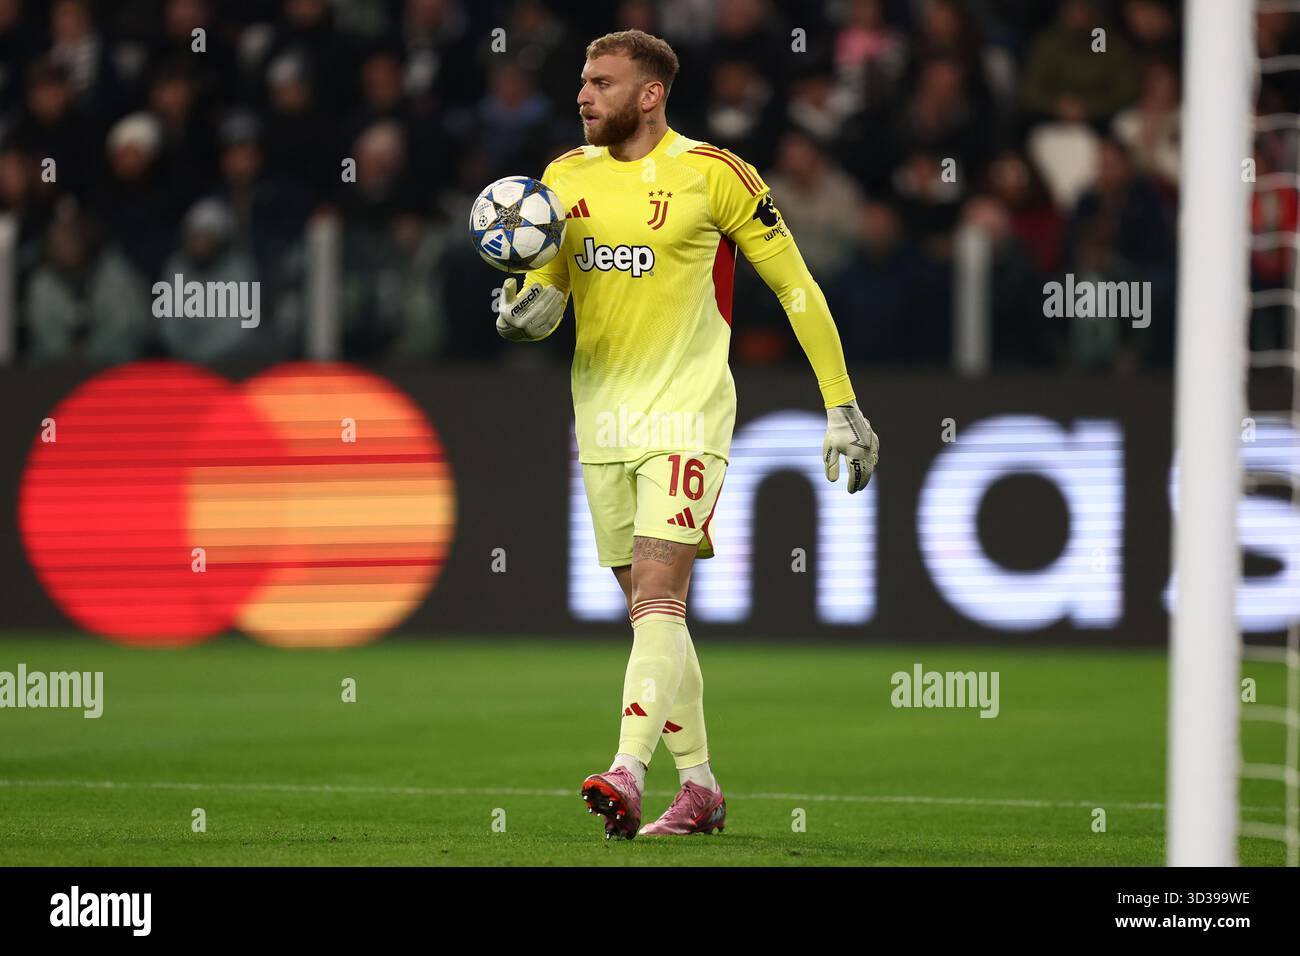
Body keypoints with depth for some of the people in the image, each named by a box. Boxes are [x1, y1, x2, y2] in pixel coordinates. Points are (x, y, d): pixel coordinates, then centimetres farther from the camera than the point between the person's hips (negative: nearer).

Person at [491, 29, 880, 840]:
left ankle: (627, 775, -30)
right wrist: (525, 310, -12)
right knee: (650, 612, 9)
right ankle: (699, 788, 17)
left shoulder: (712, 174, -7)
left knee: (658, 597, -18)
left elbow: (795, 285, -2)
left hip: (685, 415, -6)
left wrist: (842, 408, -2)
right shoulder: (566, 178, 9)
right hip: (602, 420, 6)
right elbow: (544, 297, 14)